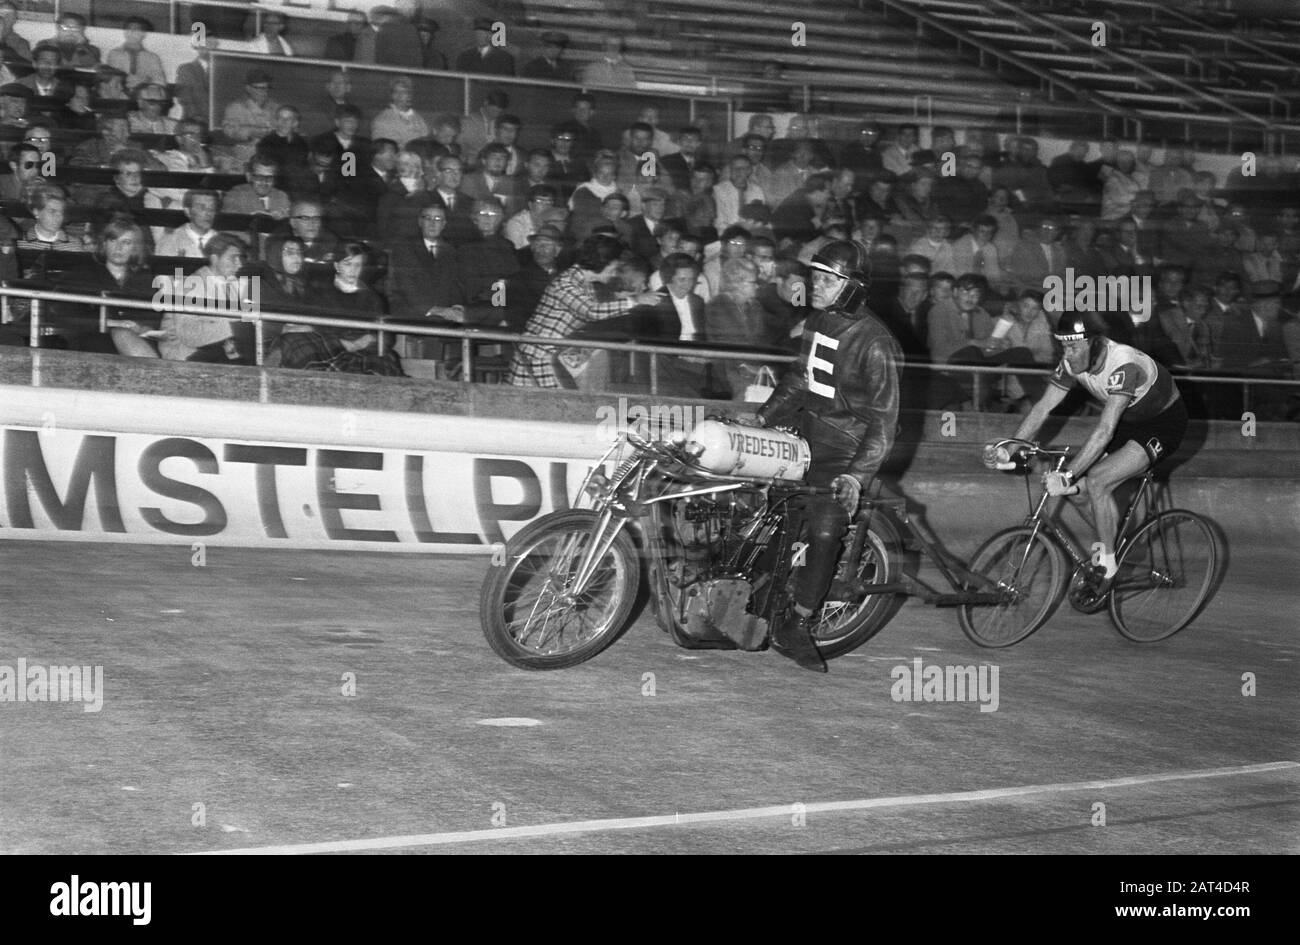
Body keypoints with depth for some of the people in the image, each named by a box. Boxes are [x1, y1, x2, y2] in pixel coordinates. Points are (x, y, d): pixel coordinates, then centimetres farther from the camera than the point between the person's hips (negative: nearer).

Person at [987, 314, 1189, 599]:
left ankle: (1106, 565, -9)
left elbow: (1104, 431, -42)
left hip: (1165, 423, -8)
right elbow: (1042, 408, -8)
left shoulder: (1123, 365, -36)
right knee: (1089, 487, -6)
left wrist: (1067, 476, -48)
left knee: (1096, 481, -22)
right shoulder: (1073, 362, -13)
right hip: (1130, 421, 8)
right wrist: (1007, 450, -21)